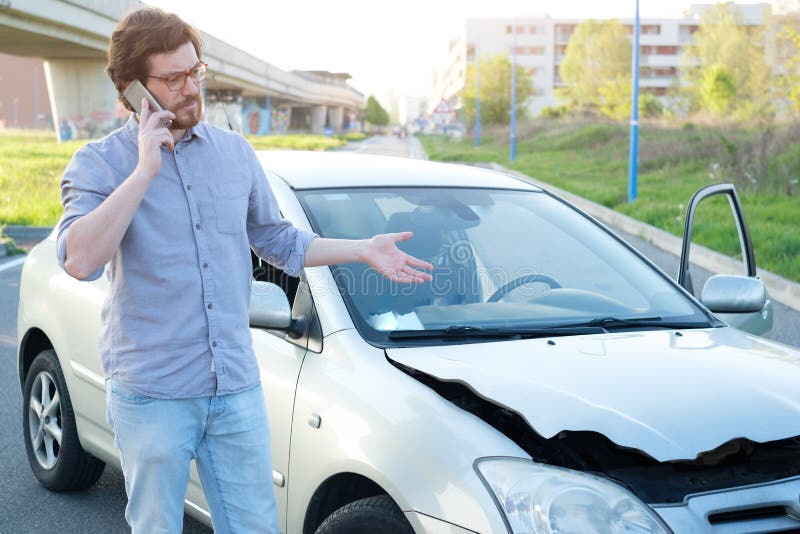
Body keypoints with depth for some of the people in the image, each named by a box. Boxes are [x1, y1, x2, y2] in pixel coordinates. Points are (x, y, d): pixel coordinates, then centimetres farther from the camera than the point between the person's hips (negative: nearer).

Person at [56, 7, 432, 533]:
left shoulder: (235, 151, 8)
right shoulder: (99, 164, -7)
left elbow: (277, 240, 19)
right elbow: (81, 261, -24)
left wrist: (364, 251, 11)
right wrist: (144, 171, -24)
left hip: (238, 388, 4)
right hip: (151, 393, -4)